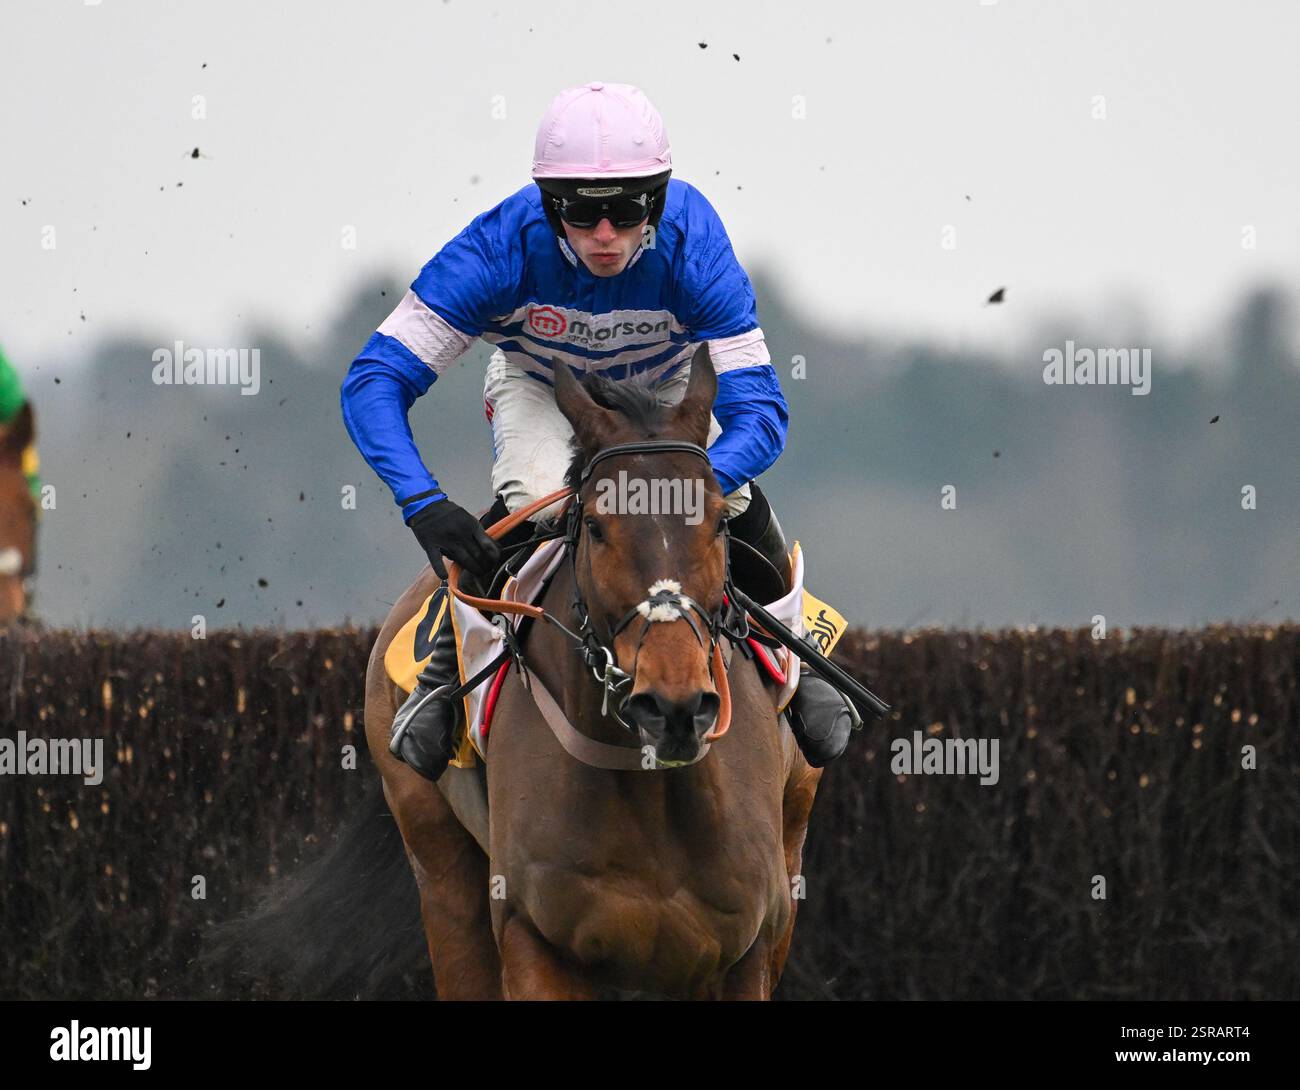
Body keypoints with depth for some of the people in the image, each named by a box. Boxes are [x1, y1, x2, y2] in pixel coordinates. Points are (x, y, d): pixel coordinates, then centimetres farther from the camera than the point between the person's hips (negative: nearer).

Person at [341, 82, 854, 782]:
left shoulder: (691, 245, -37)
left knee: (735, 502, -25)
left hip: (664, 388, 1)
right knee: (532, 503, -31)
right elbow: (374, 380, -39)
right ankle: (445, 671, -5)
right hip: (539, 386, -1)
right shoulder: (503, 247, -38)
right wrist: (424, 505, -54)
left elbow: (758, 408, -39)